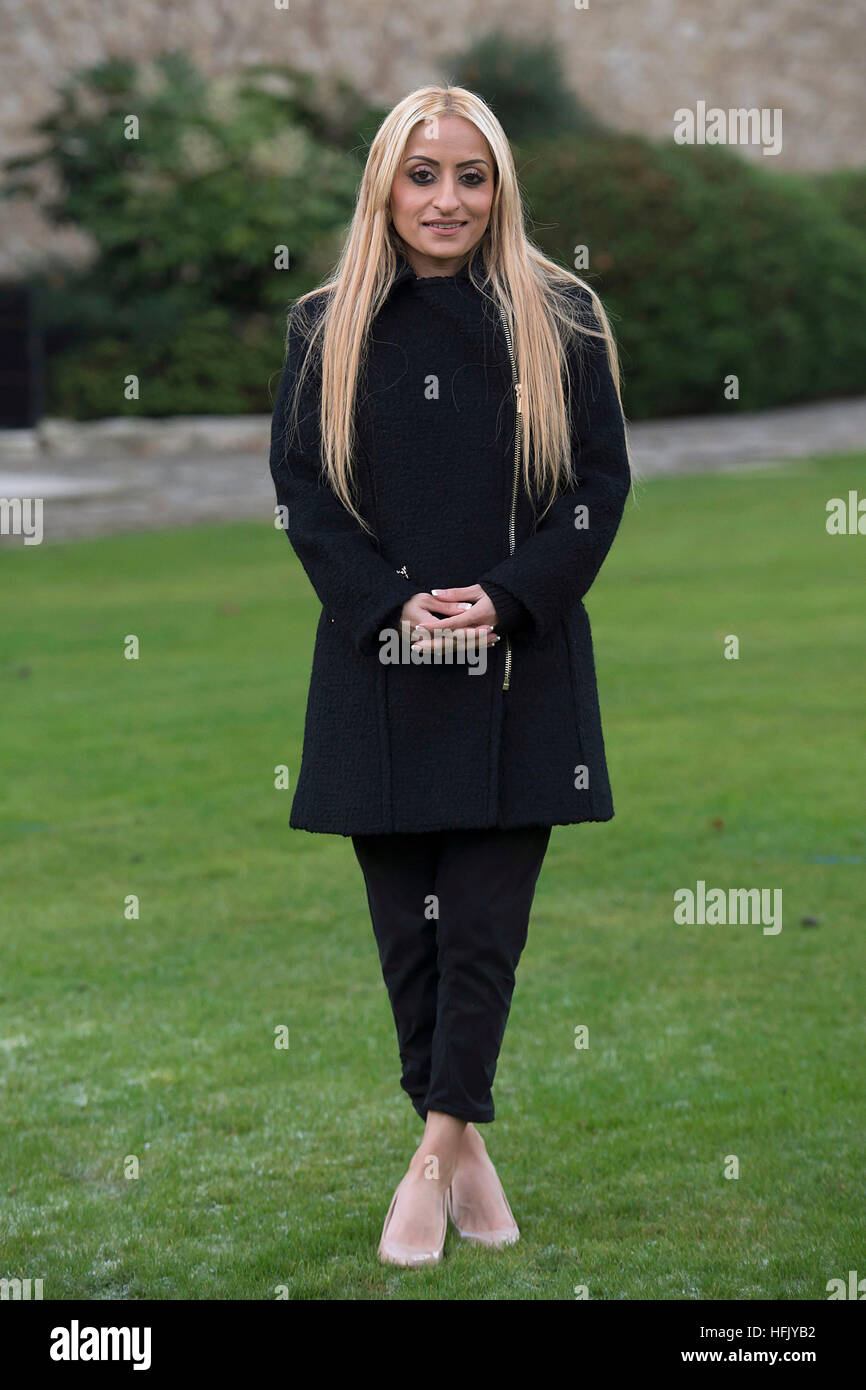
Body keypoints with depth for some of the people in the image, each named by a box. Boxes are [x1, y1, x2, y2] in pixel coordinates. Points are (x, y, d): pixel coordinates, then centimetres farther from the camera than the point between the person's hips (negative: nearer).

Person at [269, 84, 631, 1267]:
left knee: (485, 923, -6)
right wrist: (392, 607, -10)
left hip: (521, 670, -1)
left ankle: (438, 1152, -1)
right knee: (408, 924, 5)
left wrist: (504, 602, -12)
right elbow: (301, 491, 4)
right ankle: (466, 1145, 16)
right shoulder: (324, 328, 7)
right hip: (377, 670, 2)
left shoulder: (562, 322, 3)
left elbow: (601, 483, 1)